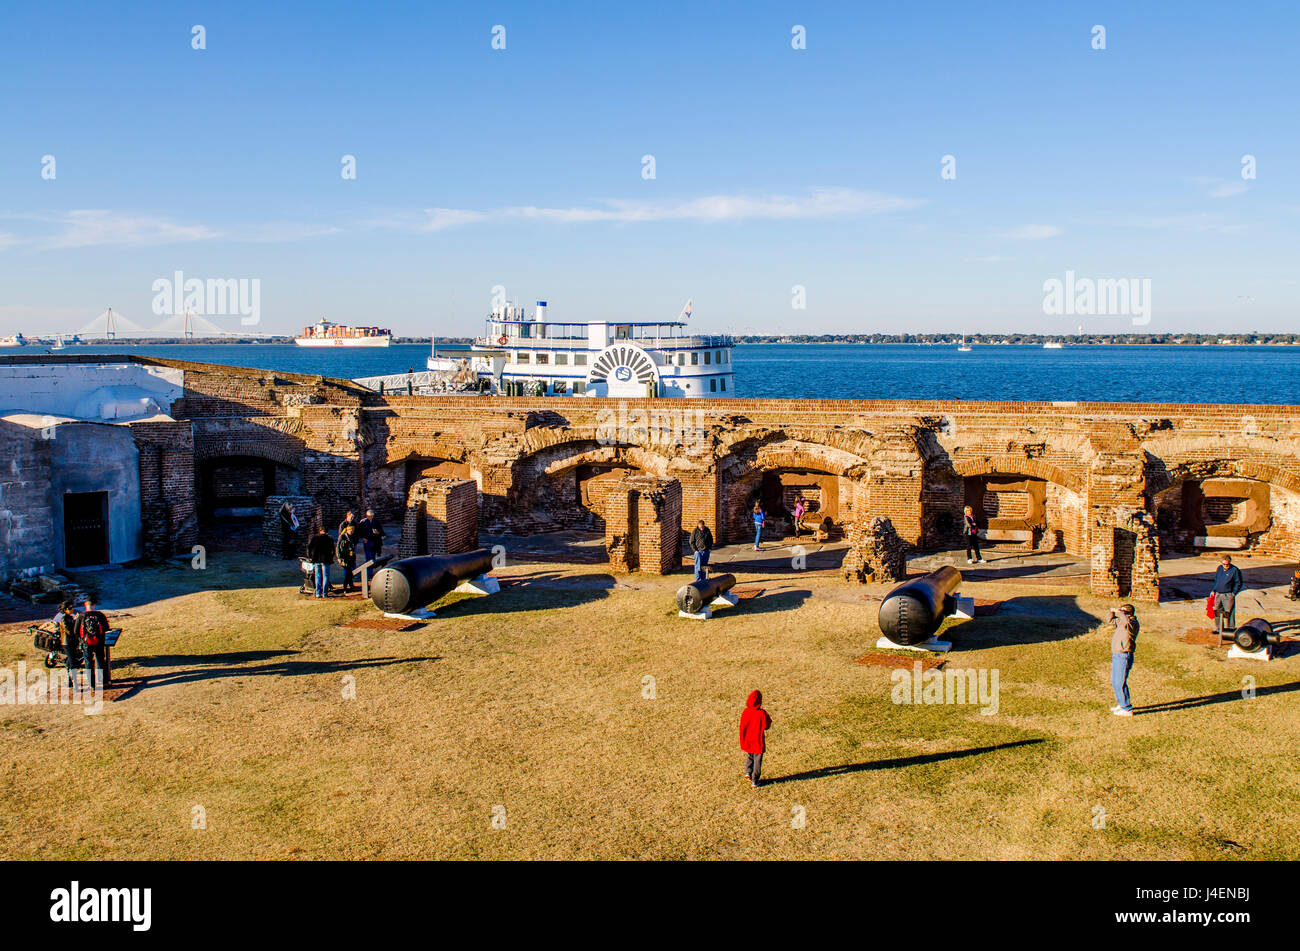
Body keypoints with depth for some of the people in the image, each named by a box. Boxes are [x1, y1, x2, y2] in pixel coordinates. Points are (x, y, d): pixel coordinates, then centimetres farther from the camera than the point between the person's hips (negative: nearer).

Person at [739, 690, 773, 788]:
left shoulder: (745, 712, -10)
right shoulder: (762, 713, -21)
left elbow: (742, 725, 1)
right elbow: (767, 726, -11)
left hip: (747, 740, 3)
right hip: (758, 741, -3)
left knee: (749, 756, 28)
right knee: (757, 761, 11)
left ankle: (748, 772, 12)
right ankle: (754, 781, 15)